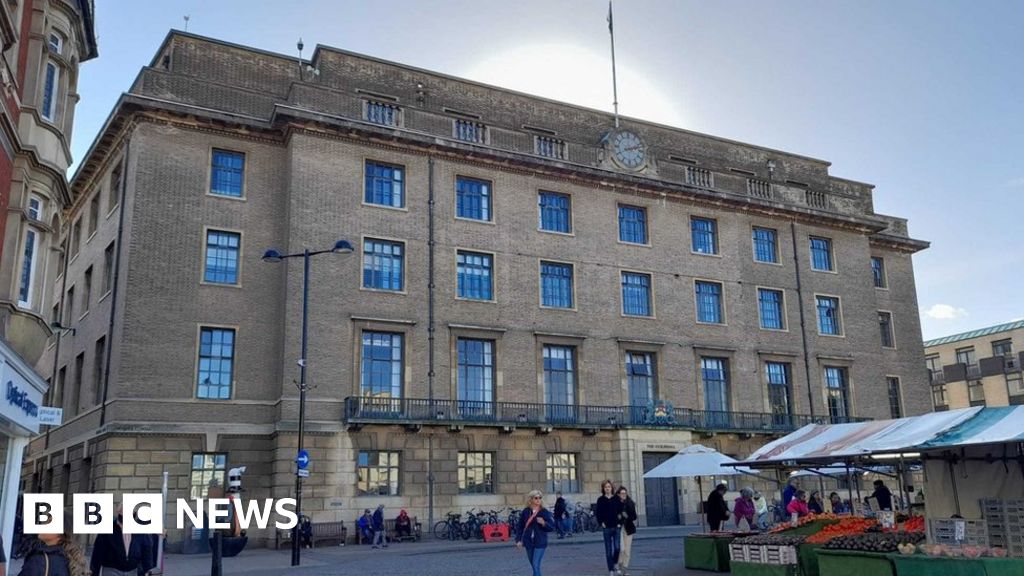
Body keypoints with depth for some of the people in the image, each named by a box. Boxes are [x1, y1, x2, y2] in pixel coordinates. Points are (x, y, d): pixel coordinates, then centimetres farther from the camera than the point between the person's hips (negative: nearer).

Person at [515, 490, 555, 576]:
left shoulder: (545, 512, -4)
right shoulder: (525, 512, 1)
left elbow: (552, 526, -4)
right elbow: (520, 526, 5)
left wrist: (544, 523, -23)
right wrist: (518, 540, -1)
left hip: (540, 543, -3)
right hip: (528, 542, 3)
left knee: (536, 566, -12)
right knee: (534, 566, 13)